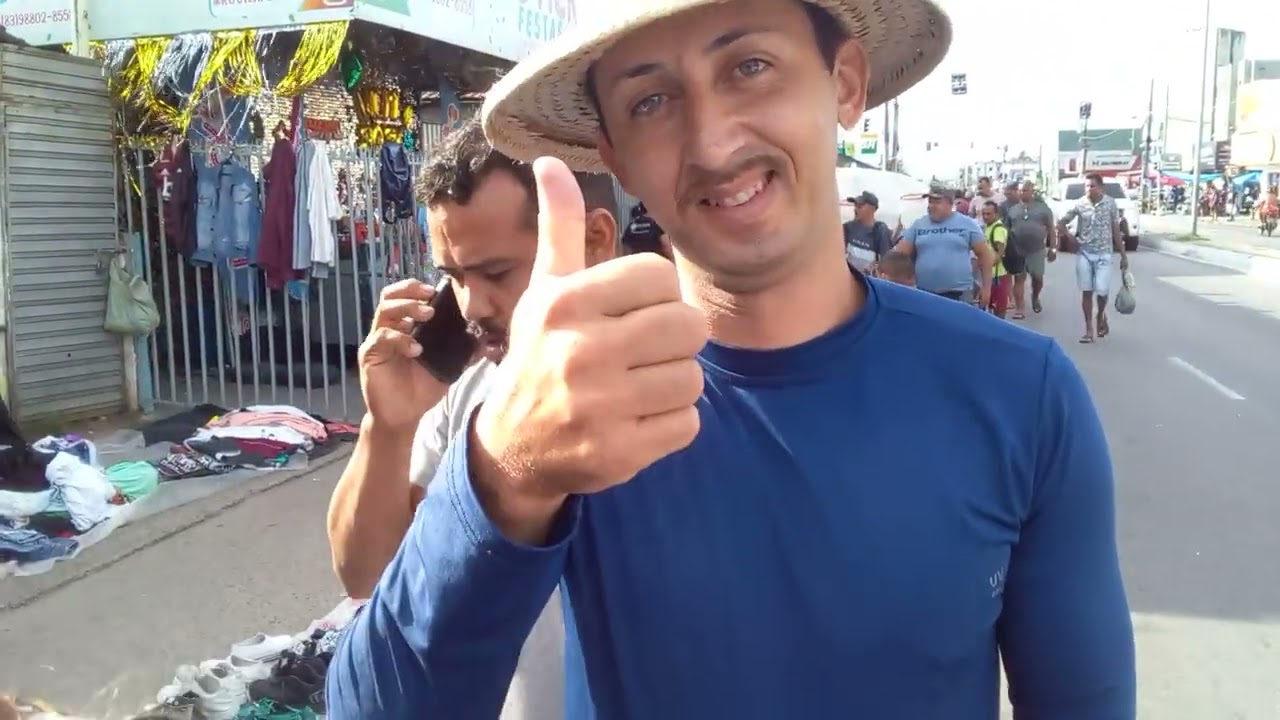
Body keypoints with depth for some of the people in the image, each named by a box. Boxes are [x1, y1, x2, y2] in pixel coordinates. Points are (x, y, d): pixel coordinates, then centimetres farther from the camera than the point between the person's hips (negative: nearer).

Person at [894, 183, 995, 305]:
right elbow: (899, 253, 4)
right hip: (924, 294, 2)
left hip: (959, 294, -2)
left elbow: (984, 253, 5)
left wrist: (986, 287, 2)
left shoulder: (967, 224, 2)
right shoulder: (918, 225, 7)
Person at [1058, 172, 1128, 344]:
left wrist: (1123, 255, 2)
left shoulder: (1110, 204, -3)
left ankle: (1101, 316, 24)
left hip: (1103, 253, -1)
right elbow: (1061, 224, 6)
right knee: (1086, 291, 2)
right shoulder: (1079, 205, -3)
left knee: (1102, 289, -8)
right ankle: (1089, 329, 9)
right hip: (1084, 253, 1)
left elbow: (1116, 230, 2)